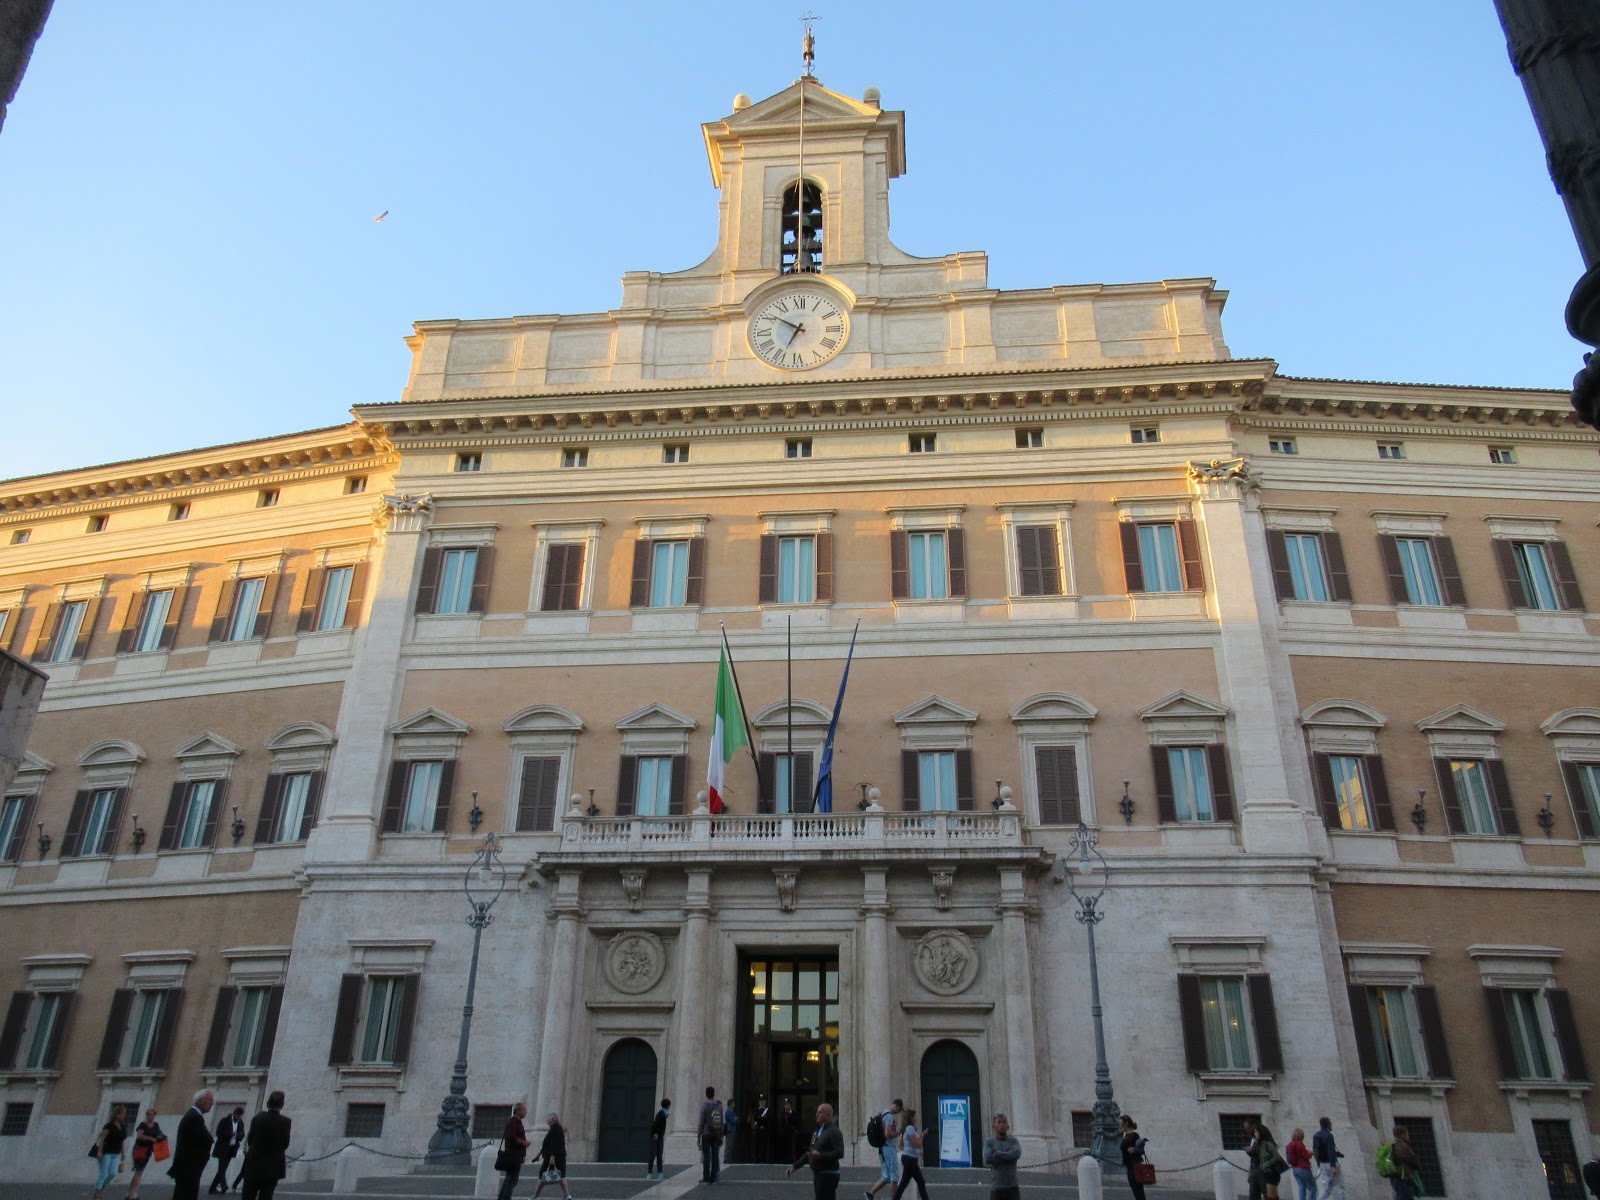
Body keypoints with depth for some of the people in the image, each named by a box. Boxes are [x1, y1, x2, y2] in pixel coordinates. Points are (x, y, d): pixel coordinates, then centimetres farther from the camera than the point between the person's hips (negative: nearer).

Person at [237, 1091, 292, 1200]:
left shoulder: (257, 1118, -6)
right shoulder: (285, 1122, -10)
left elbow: (249, 1141, 2)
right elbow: (285, 1144, -2)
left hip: (253, 1165, 2)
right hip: (272, 1168, -1)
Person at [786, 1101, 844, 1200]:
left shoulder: (834, 1132, -10)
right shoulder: (817, 1132, 18)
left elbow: (839, 1153, -20)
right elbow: (809, 1153, 23)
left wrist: (820, 1155, -28)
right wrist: (795, 1166, 15)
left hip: (828, 1175, -9)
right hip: (818, 1174, 9)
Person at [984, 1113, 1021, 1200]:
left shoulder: (1013, 1141, 7)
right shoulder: (989, 1143, 3)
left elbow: (1017, 1154, -14)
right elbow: (987, 1159, -14)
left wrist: (997, 1153, -11)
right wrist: (1009, 1155, -10)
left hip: (1013, 1187, 1)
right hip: (996, 1188, -1)